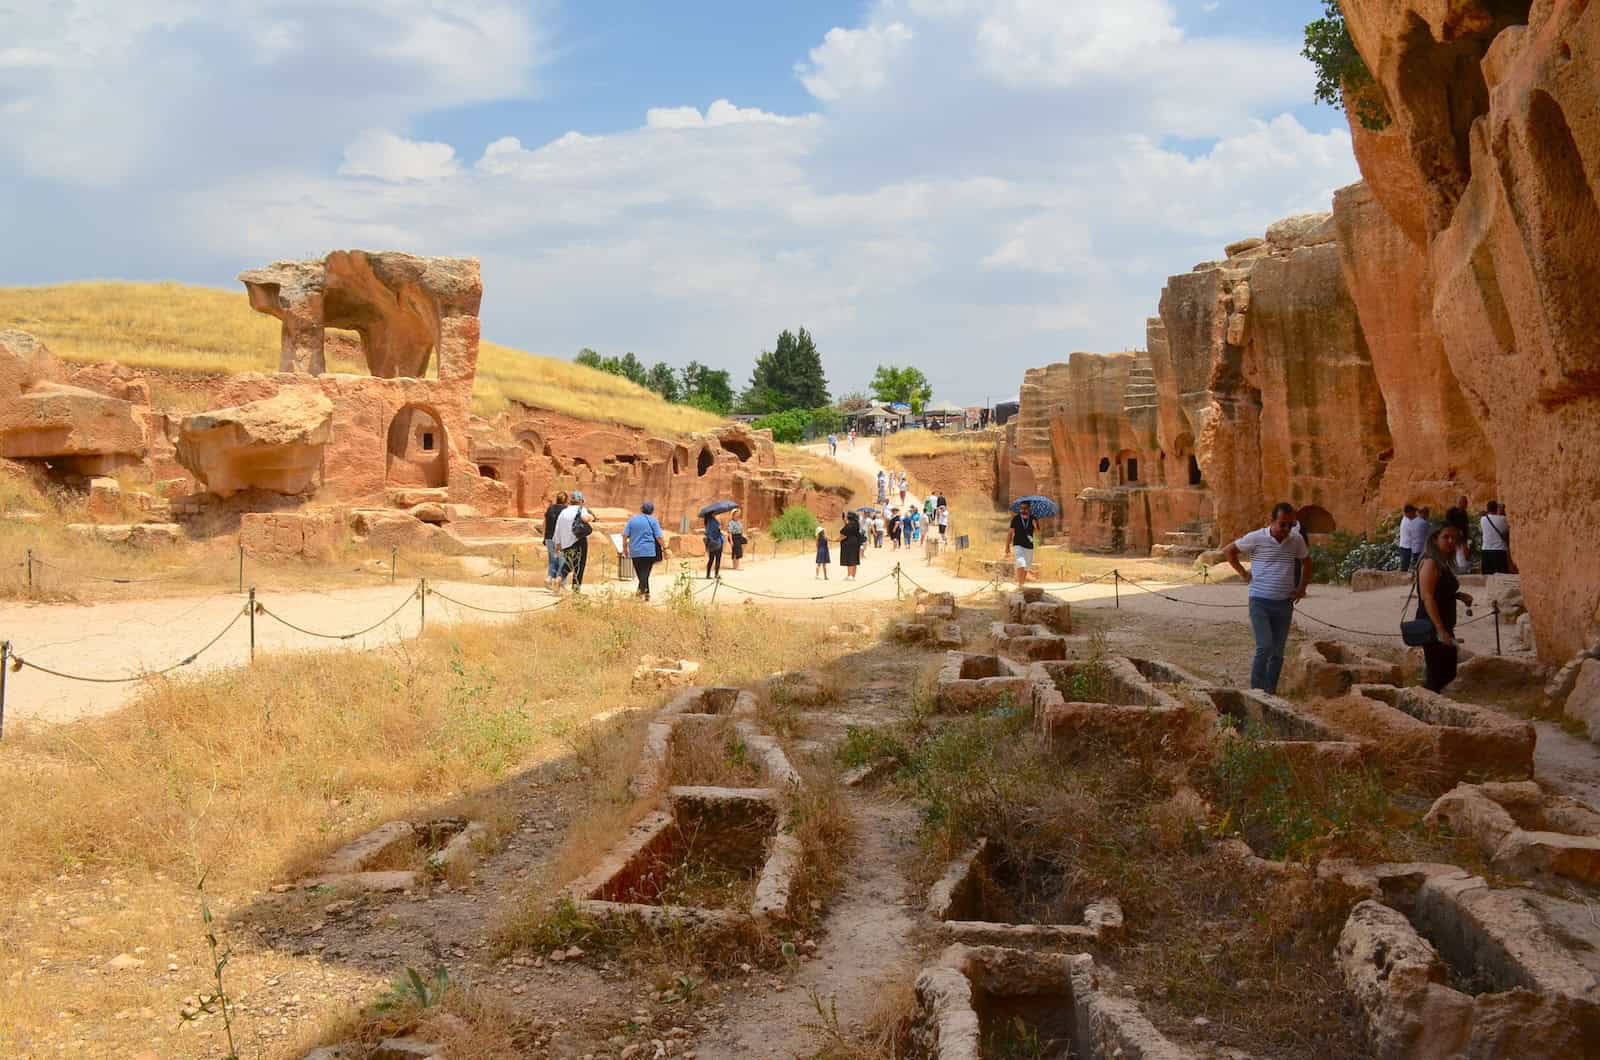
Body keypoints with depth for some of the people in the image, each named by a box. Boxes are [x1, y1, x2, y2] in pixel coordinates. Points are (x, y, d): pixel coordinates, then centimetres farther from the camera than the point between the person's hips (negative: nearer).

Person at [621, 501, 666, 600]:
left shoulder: (632, 519, 7)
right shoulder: (653, 520, -1)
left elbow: (625, 535, 4)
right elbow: (659, 537, -6)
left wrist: (625, 548, 13)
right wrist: (664, 549, 1)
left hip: (635, 552, 3)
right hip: (649, 551, -3)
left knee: (641, 573, 12)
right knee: (645, 573, -4)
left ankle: (646, 593, 20)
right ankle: (641, 590, -22)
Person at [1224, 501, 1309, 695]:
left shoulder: (1297, 540, 3)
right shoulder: (1256, 538, -8)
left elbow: (1306, 563, 22)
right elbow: (1228, 550, 6)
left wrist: (1302, 587, 11)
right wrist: (1243, 573, 2)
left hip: (1284, 604, 4)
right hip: (1260, 602, -4)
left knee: (1277, 653, 7)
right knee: (1265, 647, -15)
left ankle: (1270, 694, 16)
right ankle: (1256, 693, -6)